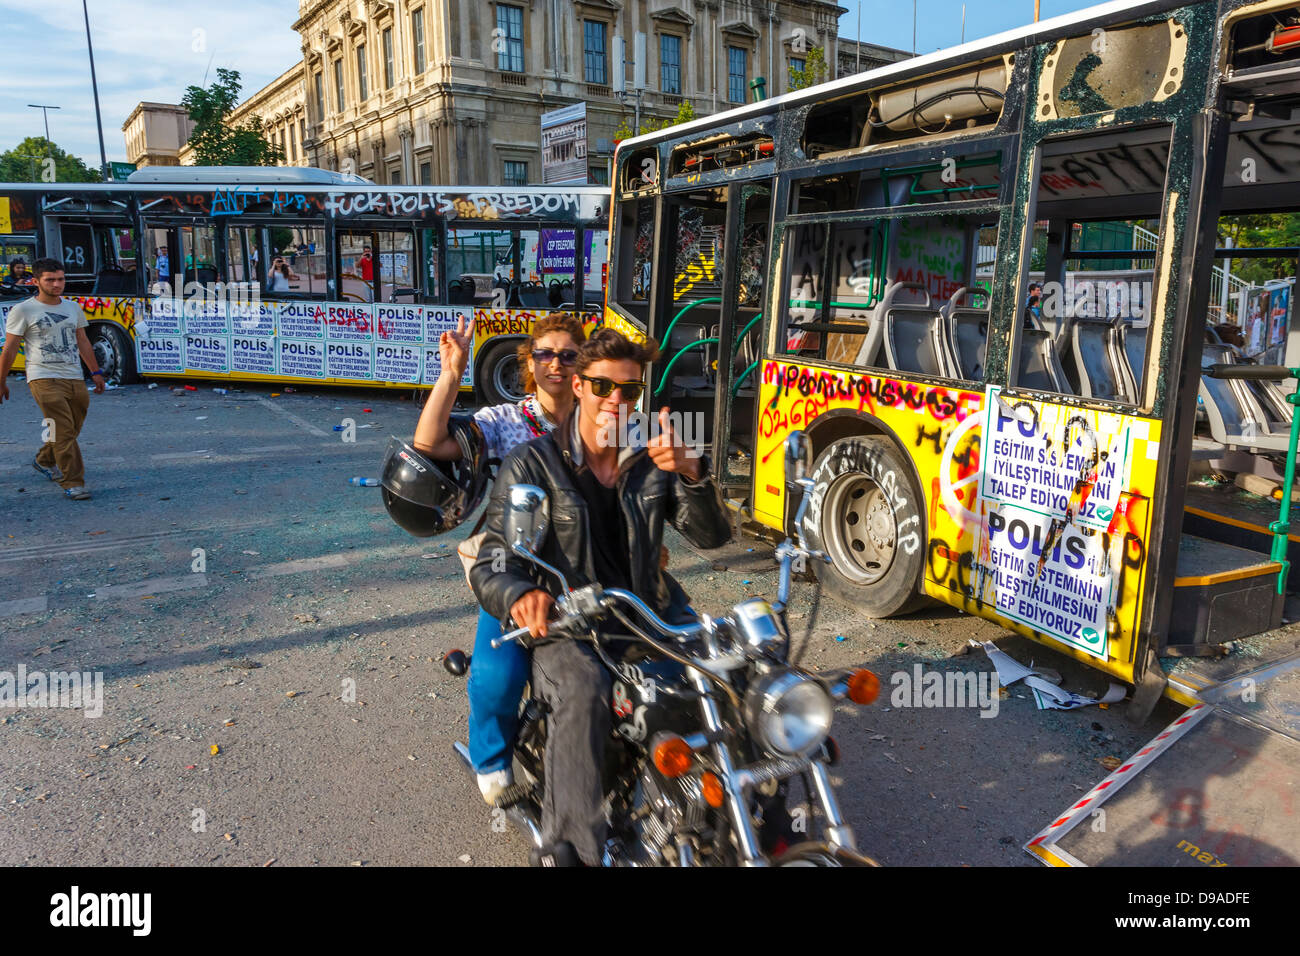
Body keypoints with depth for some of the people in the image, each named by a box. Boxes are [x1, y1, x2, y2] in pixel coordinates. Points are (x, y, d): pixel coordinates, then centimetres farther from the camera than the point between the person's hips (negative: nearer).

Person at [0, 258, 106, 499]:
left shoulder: (73, 307, 14)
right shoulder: (22, 311, -2)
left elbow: (82, 342, 22)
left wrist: (96, 372, 19)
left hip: (75, 379, 6)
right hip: (44, 379, -5)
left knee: (70, 430, 12)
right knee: (63, 430, -13)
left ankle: (44, 461, 39)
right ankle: (72, 483, -9)